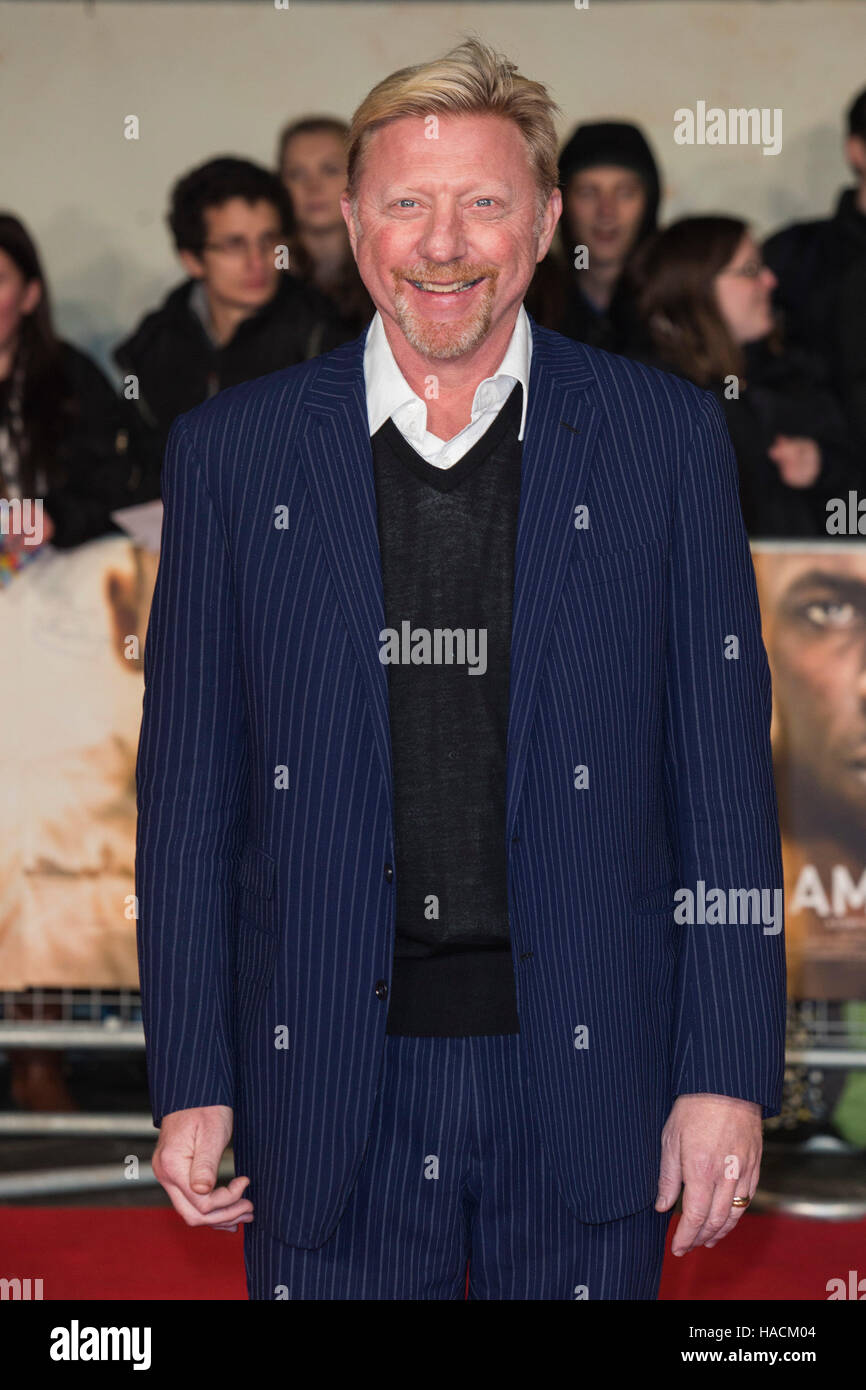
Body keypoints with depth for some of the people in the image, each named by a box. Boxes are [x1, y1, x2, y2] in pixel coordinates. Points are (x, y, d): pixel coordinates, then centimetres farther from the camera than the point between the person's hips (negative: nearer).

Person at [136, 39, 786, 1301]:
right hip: (328, 1086, 0)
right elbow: (186, 785, 6)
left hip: (586, 1069, 0)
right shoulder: (231, 451, 4)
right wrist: (190, 1081, 1)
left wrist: (727, 1070, -2)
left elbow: (725, 770, 2)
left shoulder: (666, 437, 3)